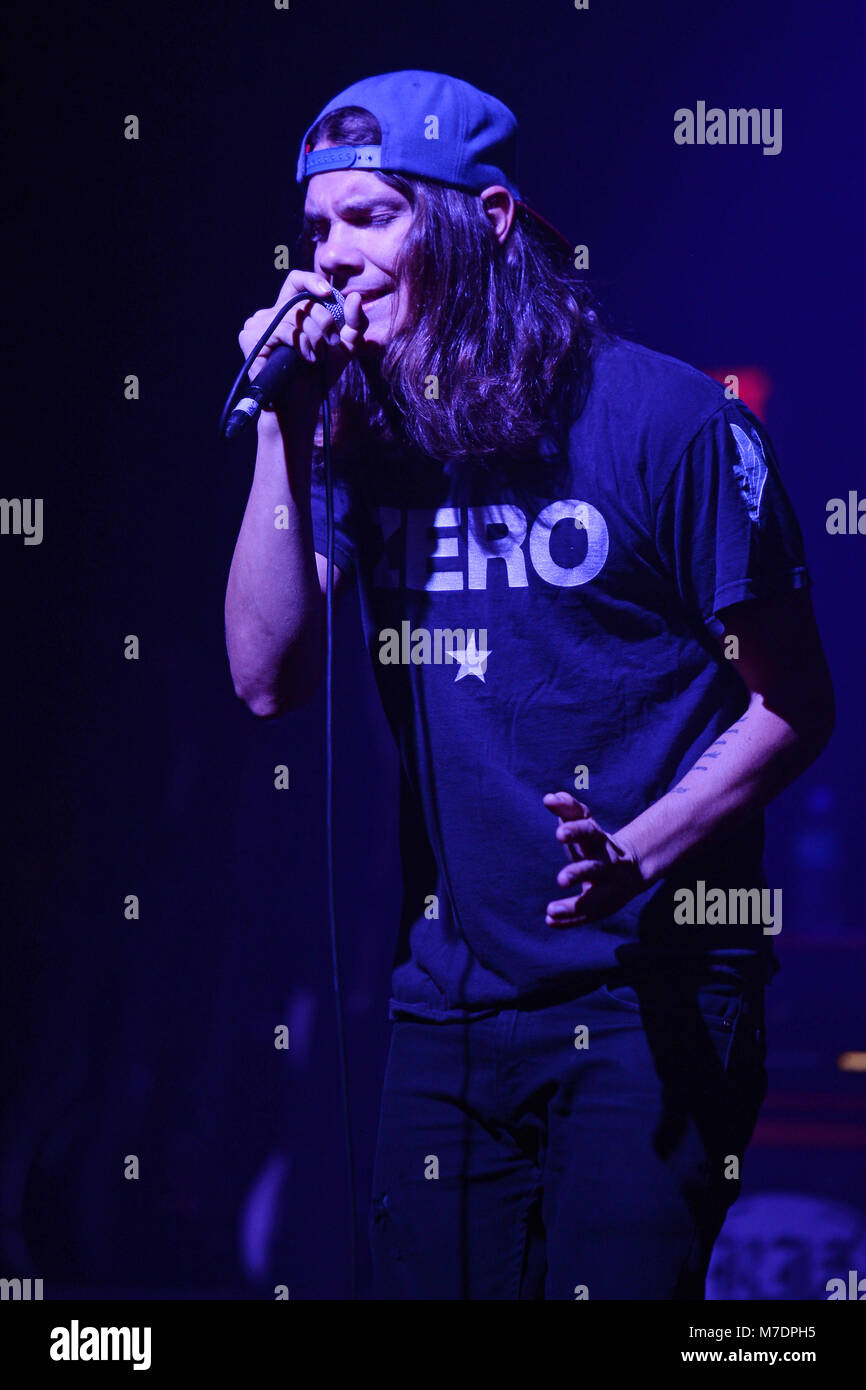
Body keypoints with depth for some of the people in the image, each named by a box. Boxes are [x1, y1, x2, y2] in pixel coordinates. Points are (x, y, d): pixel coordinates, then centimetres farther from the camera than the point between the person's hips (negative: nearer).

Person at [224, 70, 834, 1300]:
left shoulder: (670, 420, -8)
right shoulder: (364, 438, 7)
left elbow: (791, 708, -5)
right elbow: (268, 680, -3)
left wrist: (630, 857, -20)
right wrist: (285, 429, -9)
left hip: (648, 1000, -5)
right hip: (450, 1000, 5)